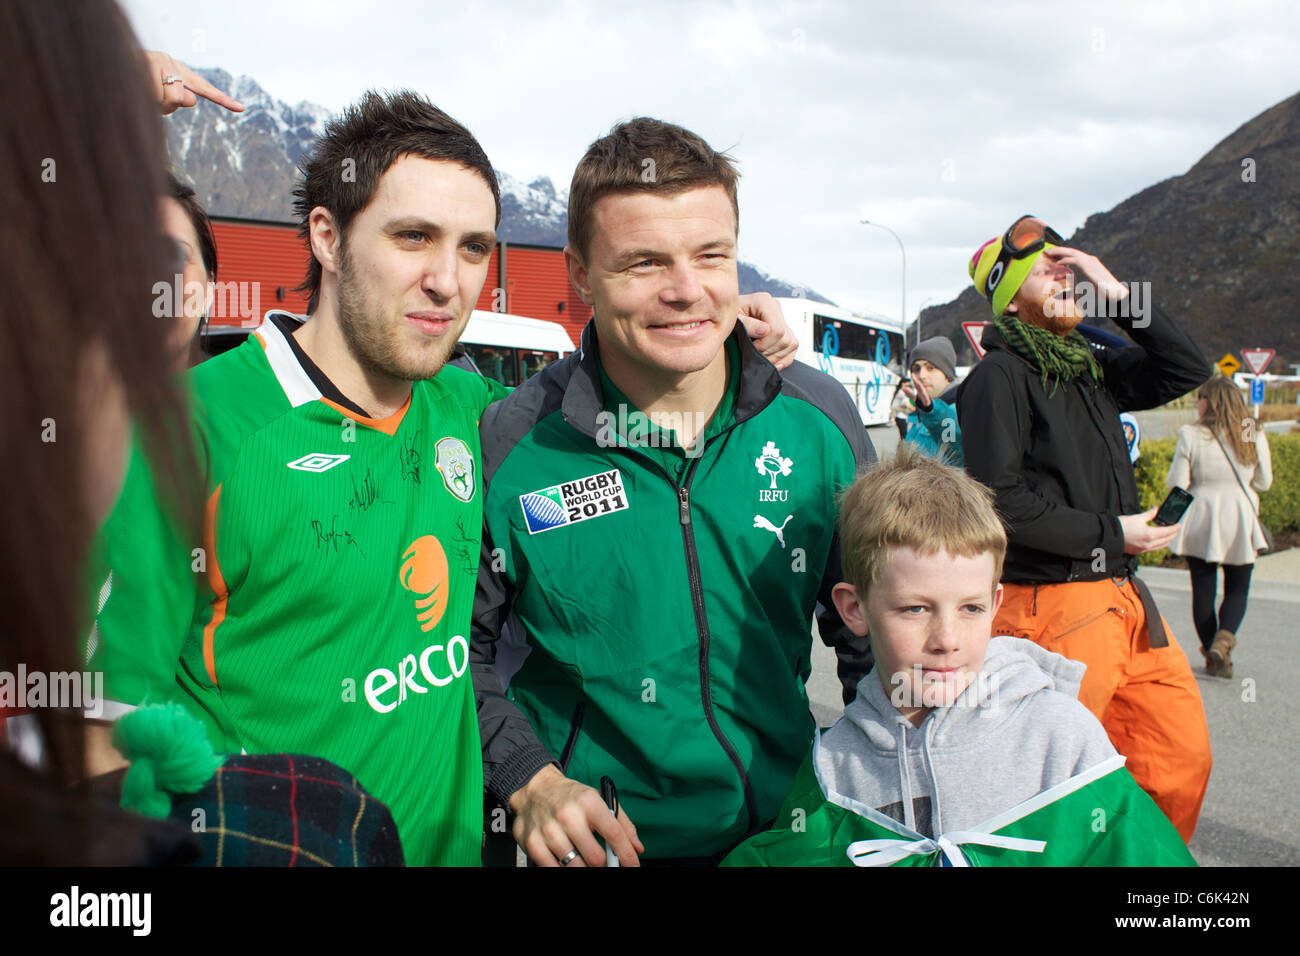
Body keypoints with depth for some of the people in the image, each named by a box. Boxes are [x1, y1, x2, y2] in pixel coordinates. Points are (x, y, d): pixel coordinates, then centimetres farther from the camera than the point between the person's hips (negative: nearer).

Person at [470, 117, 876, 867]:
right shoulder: (509, 446, -15)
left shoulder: (819, 417, -8)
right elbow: (455, 647, -3)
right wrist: (531, 782, -14)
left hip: (784, 826, 3)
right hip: (589, 842, -2)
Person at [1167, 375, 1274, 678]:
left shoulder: (1191, 436, -11)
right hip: (1240, 519, 2)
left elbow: (1176, 483, -8)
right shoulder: (1254, 436, -3)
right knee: (1237, 589, 13)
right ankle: (1223, 638, -11)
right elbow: (1264, 481, 6)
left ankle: (1213, 656, 13)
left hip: (1200, 520, -1)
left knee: (1203, 590, 9)